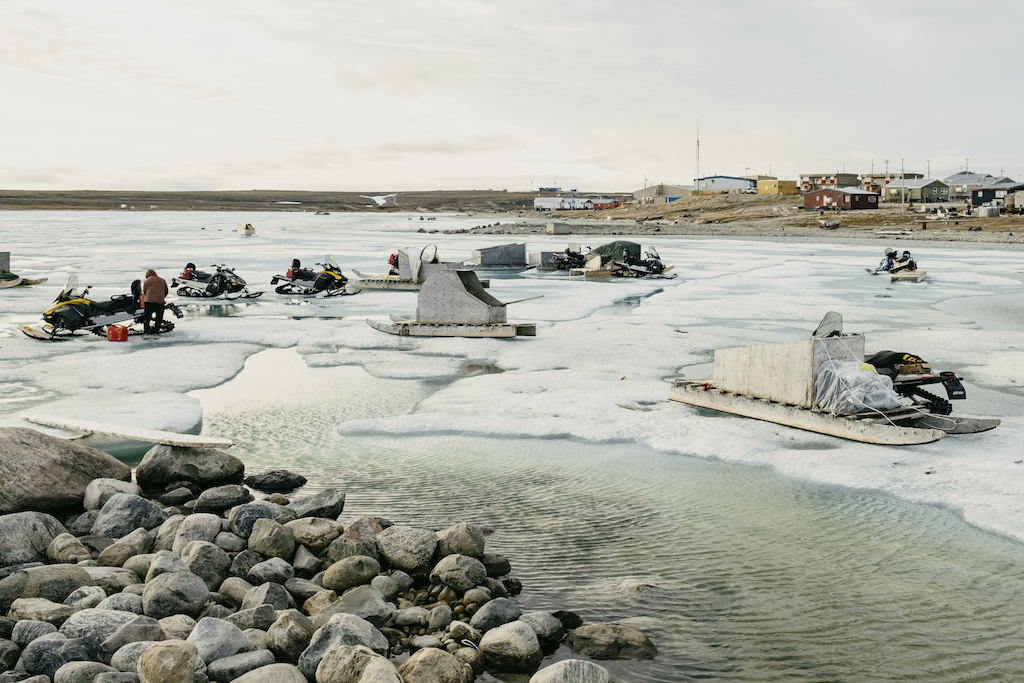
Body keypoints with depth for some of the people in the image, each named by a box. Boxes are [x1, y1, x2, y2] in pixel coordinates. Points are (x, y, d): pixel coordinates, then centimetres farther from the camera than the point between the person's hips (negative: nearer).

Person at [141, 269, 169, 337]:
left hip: (149, 301, -1)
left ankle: (145, 332, -4)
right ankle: (156, 332, 5)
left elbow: (144, 291, 16)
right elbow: (166, 291, 21)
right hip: (160, 301, 2)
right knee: (158, 318, 6)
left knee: (147, 317, 1)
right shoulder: (162, 281, 15)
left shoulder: (146, 281, 9)